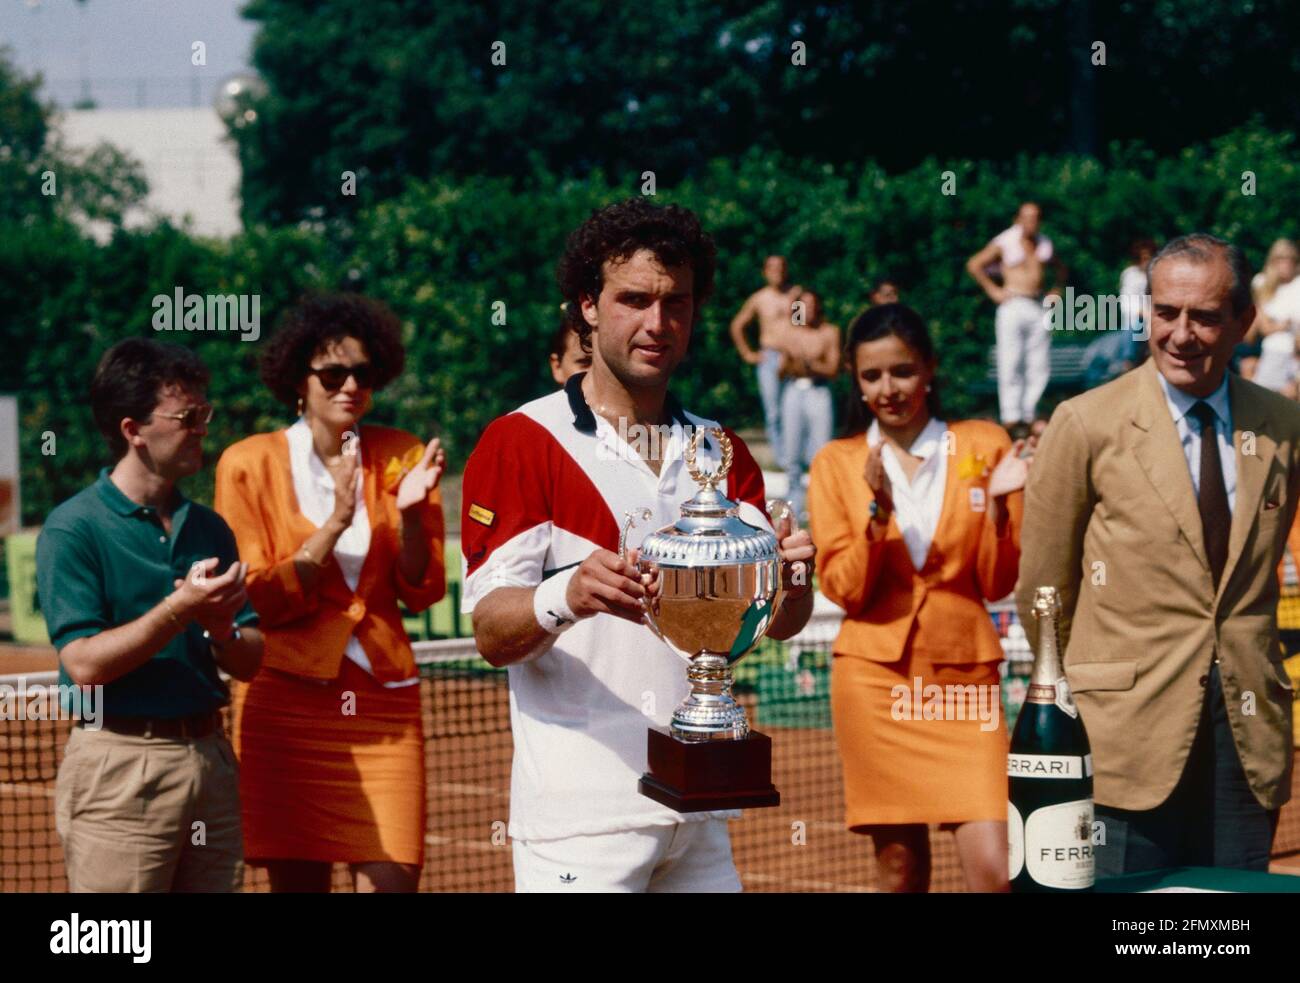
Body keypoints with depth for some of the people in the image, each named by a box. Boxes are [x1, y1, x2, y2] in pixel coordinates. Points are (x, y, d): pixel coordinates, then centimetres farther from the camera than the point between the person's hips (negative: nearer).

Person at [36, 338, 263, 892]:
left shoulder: (209, 529, 12)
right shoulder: (74, 530, -6)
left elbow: (250, 663, 11)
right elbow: (85, 665, -14)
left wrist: (222, 631, -11)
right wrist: (180, 610, -21)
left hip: (211, 758, 6)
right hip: (118, 768, -6)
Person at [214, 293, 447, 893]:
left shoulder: (399, 457, 7)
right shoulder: (249, 464, 0)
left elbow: (422, 592, 6)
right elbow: (260, 602, -6)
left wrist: (409, 512, -12)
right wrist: (335, 523, -17)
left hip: (383, 704, 2)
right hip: (287, 702, -2)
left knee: (393, 881, -9)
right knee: (298, 881, -1)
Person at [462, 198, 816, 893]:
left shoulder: (720, 453, 15)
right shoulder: (520, 442, -2)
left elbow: (776, 623, 6)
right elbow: (492, 634, -11)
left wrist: (792, 580, -18)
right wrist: (569, 597, -32)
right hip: (581, 811, -5)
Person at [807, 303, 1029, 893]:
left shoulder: (984, 446, 5)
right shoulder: (836, 463, 6)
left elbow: (999, 584, 3)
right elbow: (844, 591, -2)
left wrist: (998, 504, -13)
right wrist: (878, 511, -16)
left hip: (964, 678, 0)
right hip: (876, 678, 0)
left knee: (992, 867, -14)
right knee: (900, 869, 3)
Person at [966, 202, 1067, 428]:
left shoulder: (1045, 244, 15)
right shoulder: (1005, 243, 1)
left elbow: (1060, 269, 32)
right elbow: (974, 265, 1)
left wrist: (1055, 291, 15)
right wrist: (993, 291, -3)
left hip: (1038, 308, 5)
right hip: (1013, 305, -5)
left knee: (1039, 366, 2)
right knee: (1010, 365, -8)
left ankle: (1029, 415, 8)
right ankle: (1011, 418, -7)